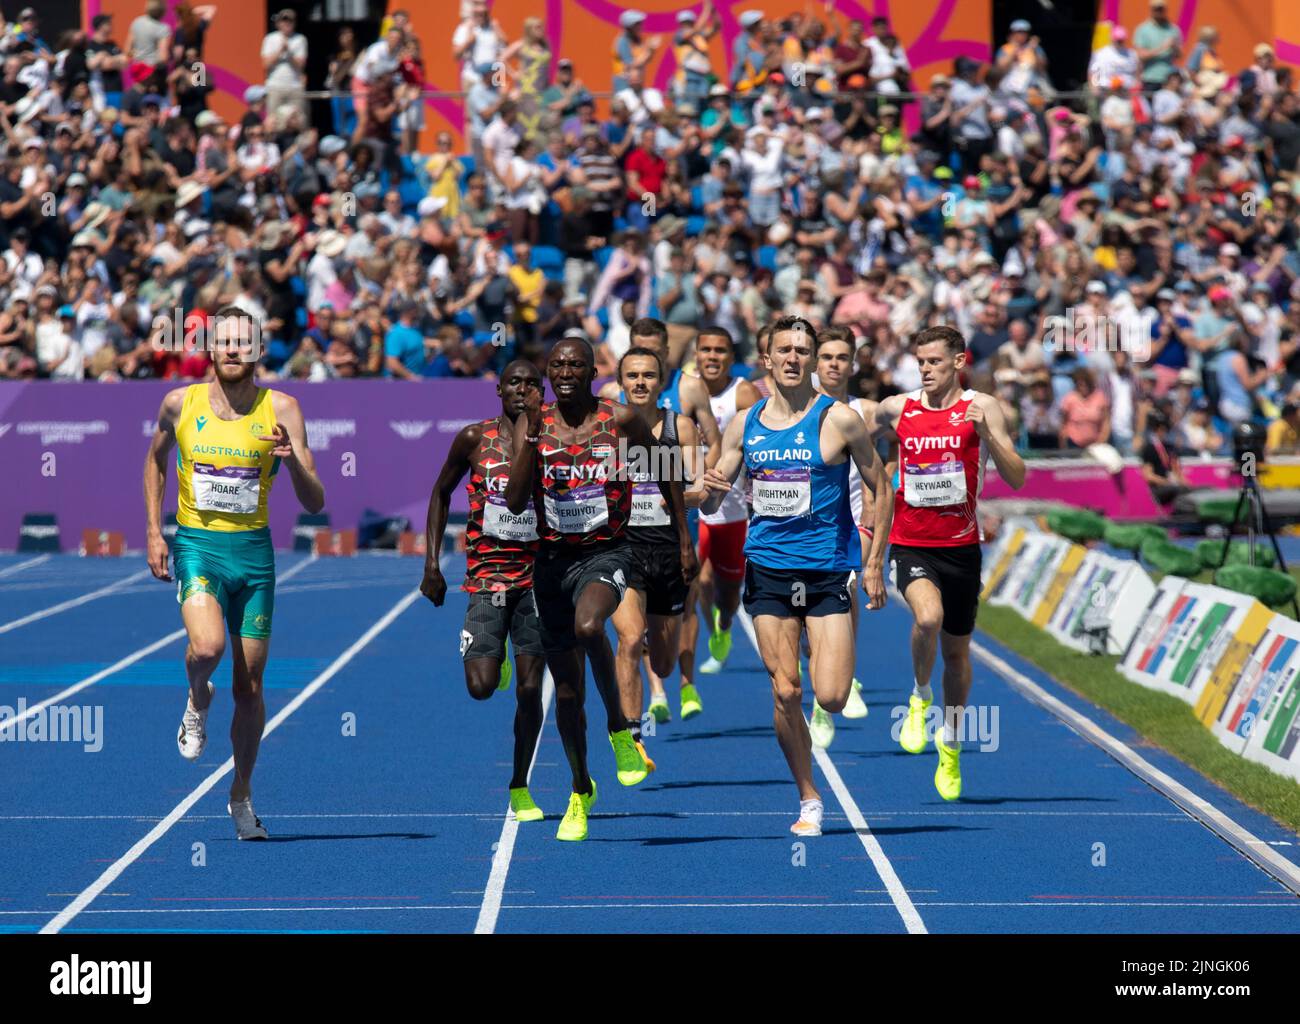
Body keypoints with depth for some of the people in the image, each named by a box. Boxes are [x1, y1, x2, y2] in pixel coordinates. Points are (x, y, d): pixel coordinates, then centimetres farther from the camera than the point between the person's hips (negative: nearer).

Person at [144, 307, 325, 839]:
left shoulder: (281, 410, -5)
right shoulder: (180, 404, -1)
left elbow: (316, 503, -6)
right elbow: (156, 459, 20)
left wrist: (293, 460, -26)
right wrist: (153, 532, 12)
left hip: (253, 550, 1)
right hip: (197, 544, -1)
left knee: (249, 687, 6)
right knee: (207, 645, -30)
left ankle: (241, 795, 25)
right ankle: (197, 699, 6)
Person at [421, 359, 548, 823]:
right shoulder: (474, 438, 0)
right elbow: (441, 493, 12)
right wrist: (431, 564, 6)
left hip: (536, 577, 0)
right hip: (487, 575, 0)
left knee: (529, 689, -2)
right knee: (481, 687, -12)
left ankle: (519, 788, 13)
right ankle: (496, 659, 26)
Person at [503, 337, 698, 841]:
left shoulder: (621, 420, -4)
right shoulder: (532, 424, 0)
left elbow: (666, 476, 10)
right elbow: (515, 502, -11)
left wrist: (684, 540, 9)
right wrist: (532, 435, -18)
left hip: (606, 553, -3)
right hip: (552, 558, 3)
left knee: (588, 626, -37)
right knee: (567, 691, 9)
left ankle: (619, 729, -14)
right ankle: (580, 791, 30)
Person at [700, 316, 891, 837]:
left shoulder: (839, 419, -3)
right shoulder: (744, 424, 6)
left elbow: (881, 490, 4)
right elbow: (711, 504, 13)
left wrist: (873, 563, -1)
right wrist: (712, 489, -12)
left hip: (828, 571, -2)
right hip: (768, 570, 2)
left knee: (831, 697, -12)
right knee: (785, 695, -3)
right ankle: (808, 800, 11)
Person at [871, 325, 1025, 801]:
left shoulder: (982, 408, -5)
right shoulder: (895, 408, 0)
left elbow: (1017, 479, -11)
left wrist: (986, 433, -24)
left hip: (961, 546, 1)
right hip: (910, 544, -1)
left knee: (956, 652, 13)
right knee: (928, 616, -30)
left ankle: (950, 746, 35)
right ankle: (919, 698, -2)